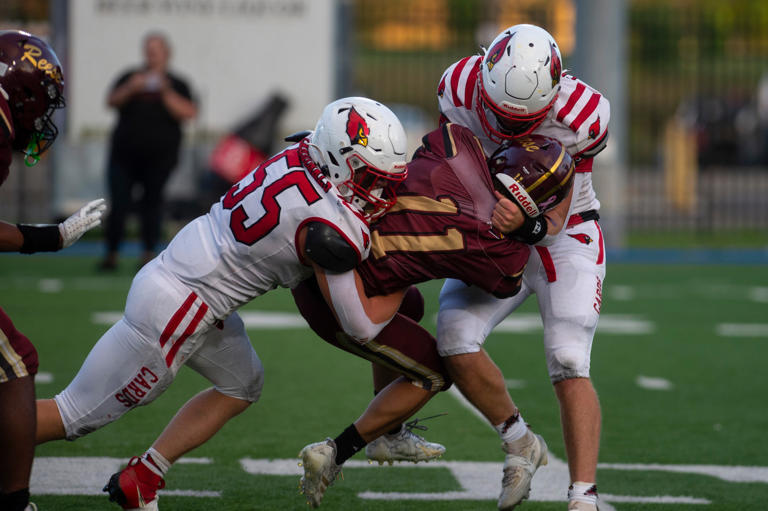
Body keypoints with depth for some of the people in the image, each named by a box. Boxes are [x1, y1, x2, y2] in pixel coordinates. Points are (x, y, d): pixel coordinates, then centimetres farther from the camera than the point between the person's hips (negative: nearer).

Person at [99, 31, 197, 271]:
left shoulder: (175, 85, 5)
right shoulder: (130, 78, 11)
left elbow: (188, 113, -9)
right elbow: (111, 101, 1)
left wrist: (166, 94, -18)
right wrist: (130, 89, -16)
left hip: (159, 158, -1)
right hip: (125, 155, 1)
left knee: (152, 204, -1)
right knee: (119, 204, -5)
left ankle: (148, 254, 7)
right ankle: (111, 254, 0)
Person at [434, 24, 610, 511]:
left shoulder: (579, 117, -27)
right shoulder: (460, 88, -20)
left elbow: (554, 222, -25)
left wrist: (526, 224, -46)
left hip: (564, 238, -3)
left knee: (569, 367, -18)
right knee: (456, 340, -18)